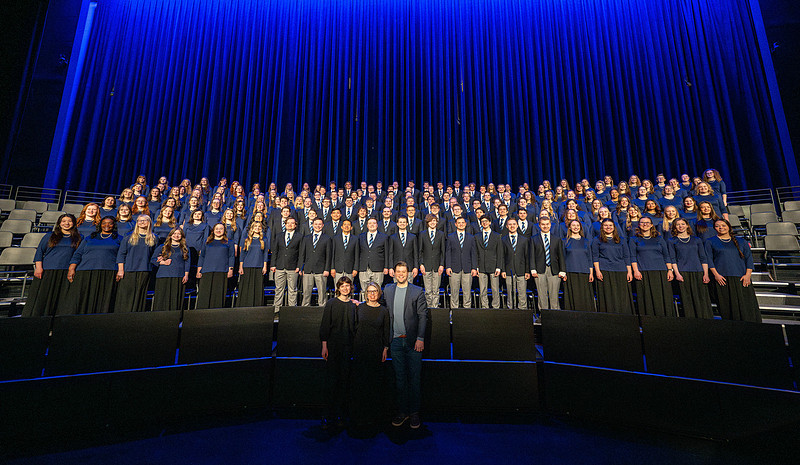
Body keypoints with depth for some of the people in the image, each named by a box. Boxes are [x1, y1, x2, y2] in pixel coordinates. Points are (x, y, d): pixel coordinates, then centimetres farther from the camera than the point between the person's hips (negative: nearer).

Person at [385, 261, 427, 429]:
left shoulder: (417, 291, -4)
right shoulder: (388, 290, 6)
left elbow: (423, 316, -5)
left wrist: (420, 338, -10)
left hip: (413, 340, -2)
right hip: (395, 340, 3)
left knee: (414, 377, 7)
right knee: (399, 378, 13)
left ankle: (414, 412, 24)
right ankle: (403, 411, 28)